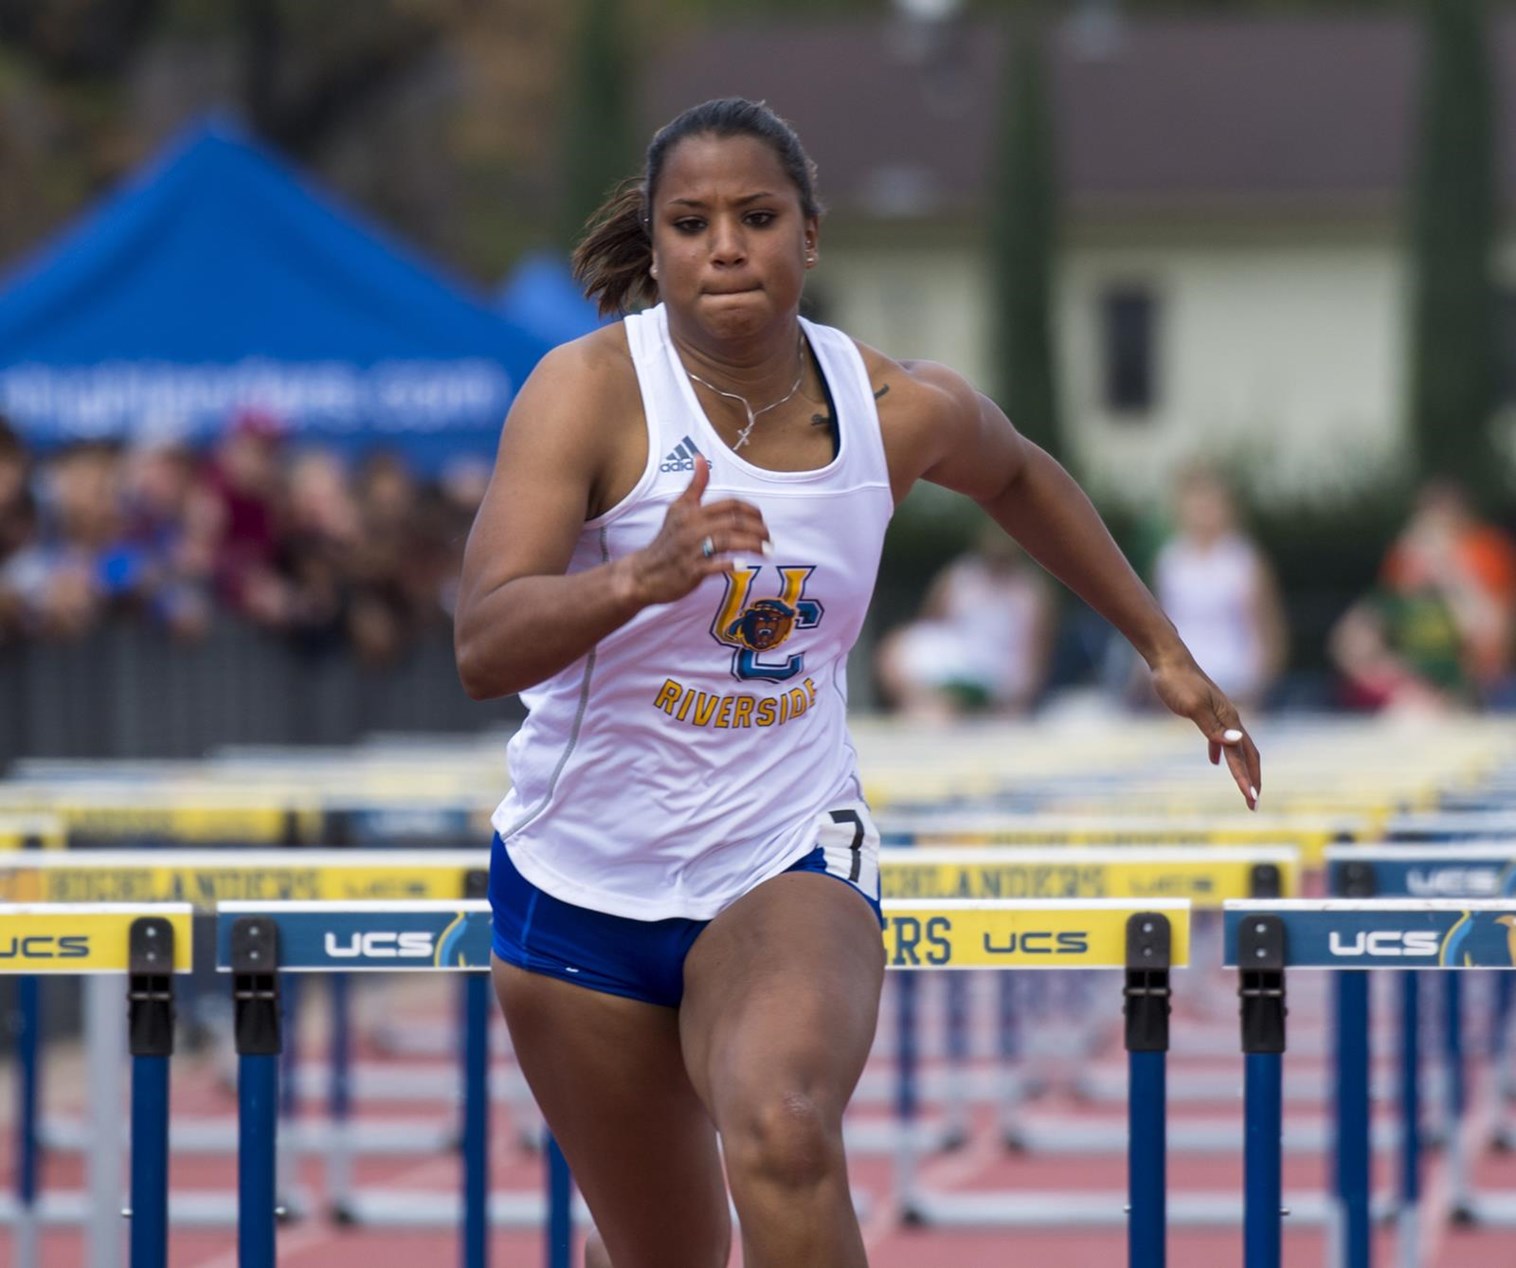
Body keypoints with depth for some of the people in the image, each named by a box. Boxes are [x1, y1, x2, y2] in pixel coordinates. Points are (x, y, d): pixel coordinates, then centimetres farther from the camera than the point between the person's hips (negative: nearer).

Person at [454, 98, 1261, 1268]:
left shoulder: (904, 411, -4)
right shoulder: (591, 389, -15)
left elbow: (1016, 475, 22)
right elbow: (483, 647, -26)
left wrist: (1164, 652, 25)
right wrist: (641, 575, -44)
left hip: (788, 866, 0)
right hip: (585, 884, 0)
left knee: (783, 1138, -32)